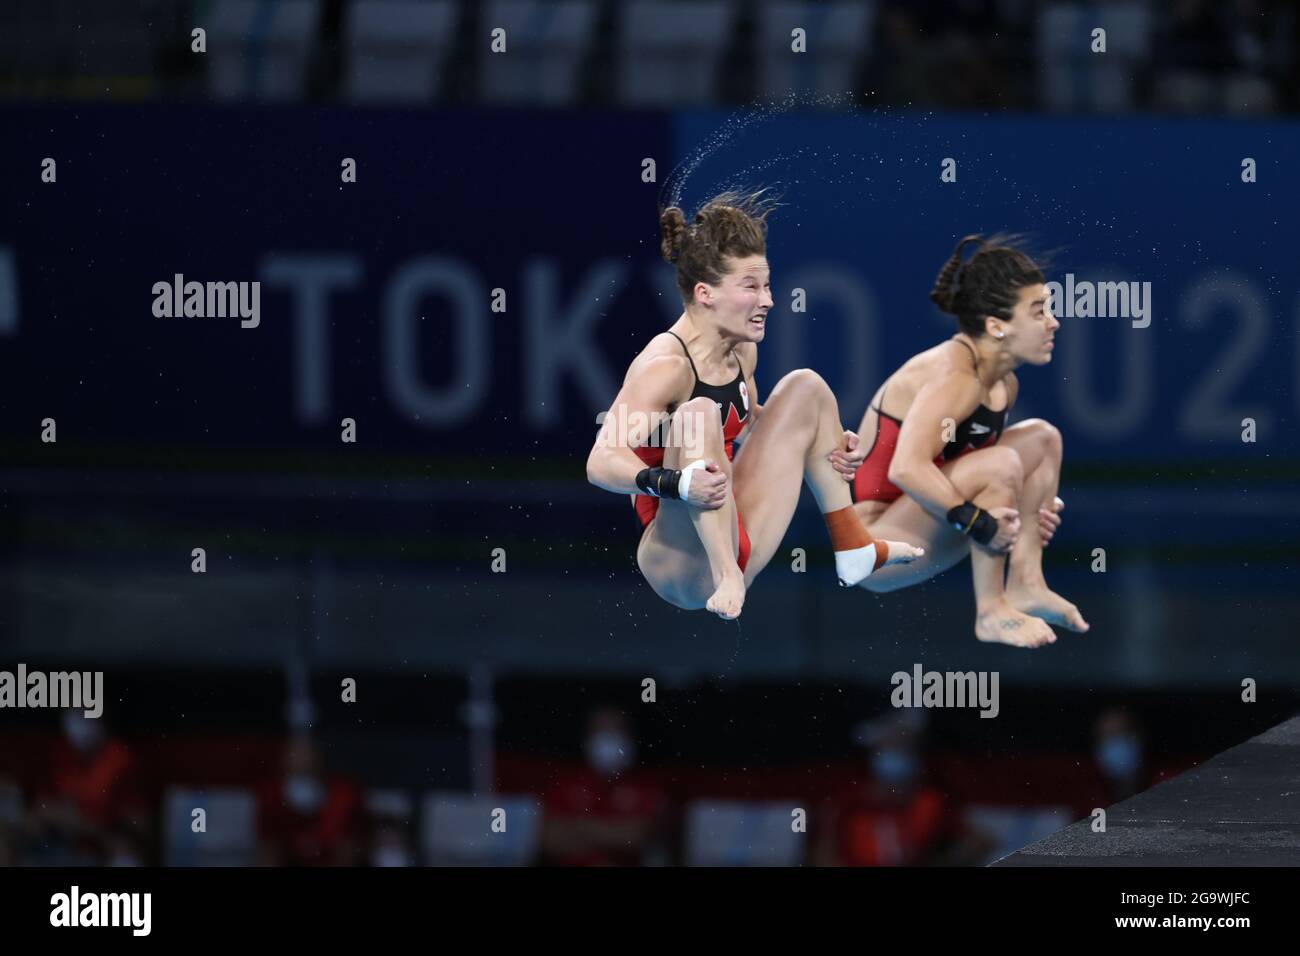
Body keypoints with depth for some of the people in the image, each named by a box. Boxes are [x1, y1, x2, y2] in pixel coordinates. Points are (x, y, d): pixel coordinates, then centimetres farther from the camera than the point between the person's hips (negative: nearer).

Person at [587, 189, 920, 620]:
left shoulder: (742, 352, 5)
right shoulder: (666, 366, -22)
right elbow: (601, 463, -31)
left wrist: (828, 442, 13)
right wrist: (678, 483, -47)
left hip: (736, 541, 9)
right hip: (679, 565, -9)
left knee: (805, 388, 13)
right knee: (698, 416, -32)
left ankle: (852, 549, 17)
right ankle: (727, 580, -36)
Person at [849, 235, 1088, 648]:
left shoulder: (1003, 384, 6)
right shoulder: (954, 377, -23)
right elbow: (907, 468, -37)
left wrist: (1036, 505, 0)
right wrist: (979, 522, -33)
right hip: (870, 543, -10)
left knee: (1042, 438, 7)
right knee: (998, 465, -28)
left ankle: (1027, 584, 0)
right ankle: (991, 614, -18)